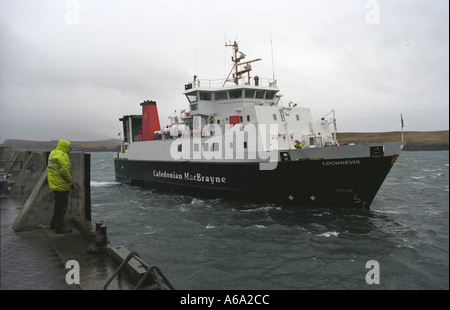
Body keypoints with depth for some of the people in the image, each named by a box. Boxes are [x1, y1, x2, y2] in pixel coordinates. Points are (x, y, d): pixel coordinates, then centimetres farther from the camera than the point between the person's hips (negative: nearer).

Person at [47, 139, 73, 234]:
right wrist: (69, 179, -11)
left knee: (58, 204, 21)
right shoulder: (62, 155, -18)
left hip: (54, 183, 11)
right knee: (61, 205, -4)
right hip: (61, 185, -11)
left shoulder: (53, 153, 15)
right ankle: (60, 227, 0)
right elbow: (64, 170, -25)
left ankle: (54, 224, 31)